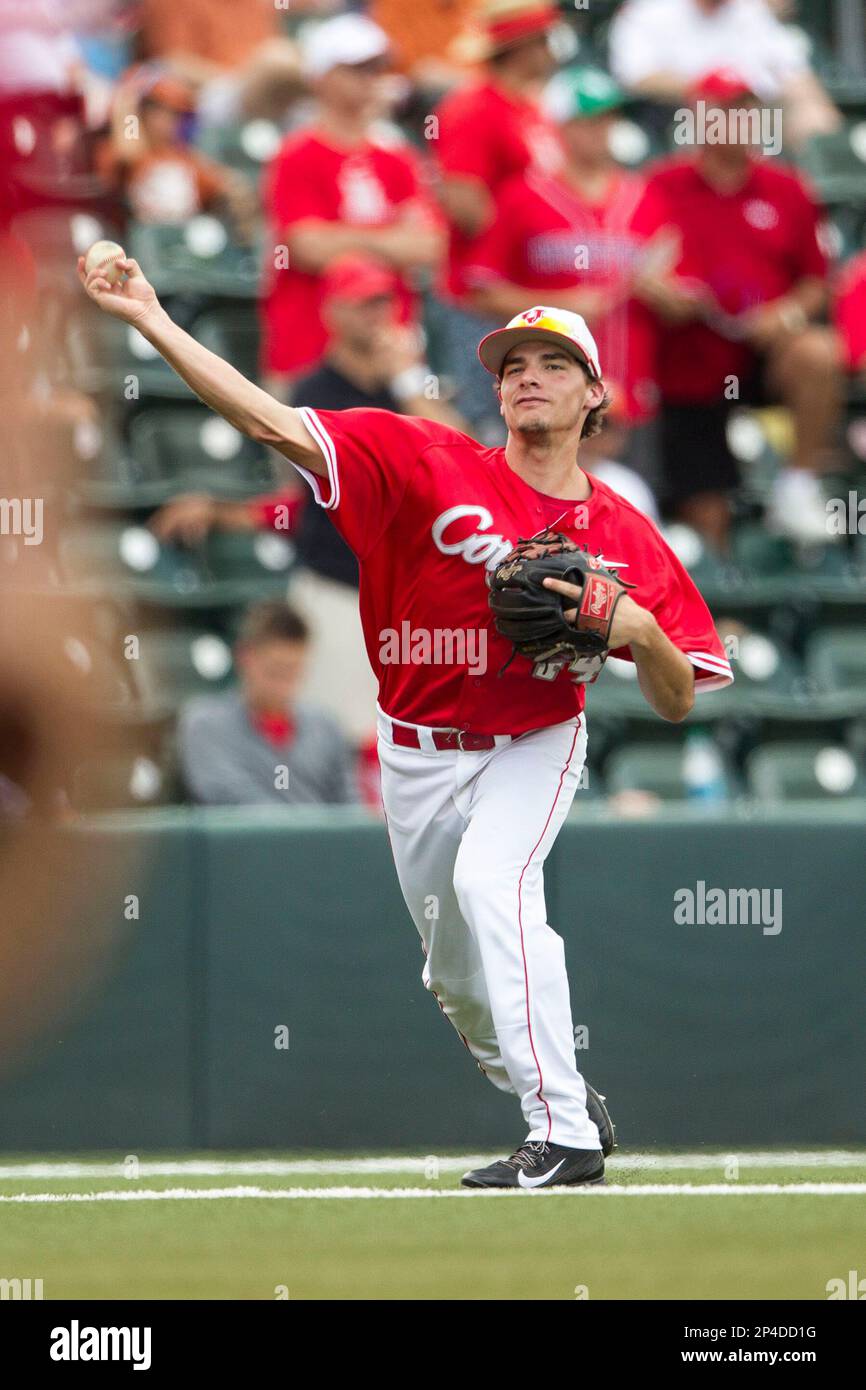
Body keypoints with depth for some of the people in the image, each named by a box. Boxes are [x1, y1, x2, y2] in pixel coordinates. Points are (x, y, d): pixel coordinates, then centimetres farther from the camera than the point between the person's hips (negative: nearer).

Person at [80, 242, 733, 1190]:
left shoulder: (624, 539, -9)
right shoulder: (430, 464, -12)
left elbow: (678, 702, -5)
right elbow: (276, 424, -19)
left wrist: (640, 630, -27)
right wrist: (153, 322, -28)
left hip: (533, 746, -3)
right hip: (418, 751, 3)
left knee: (492, 881, -31)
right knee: (454, 977, 13)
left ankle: (564, 1134, -31)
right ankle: (561, 1103, 39)